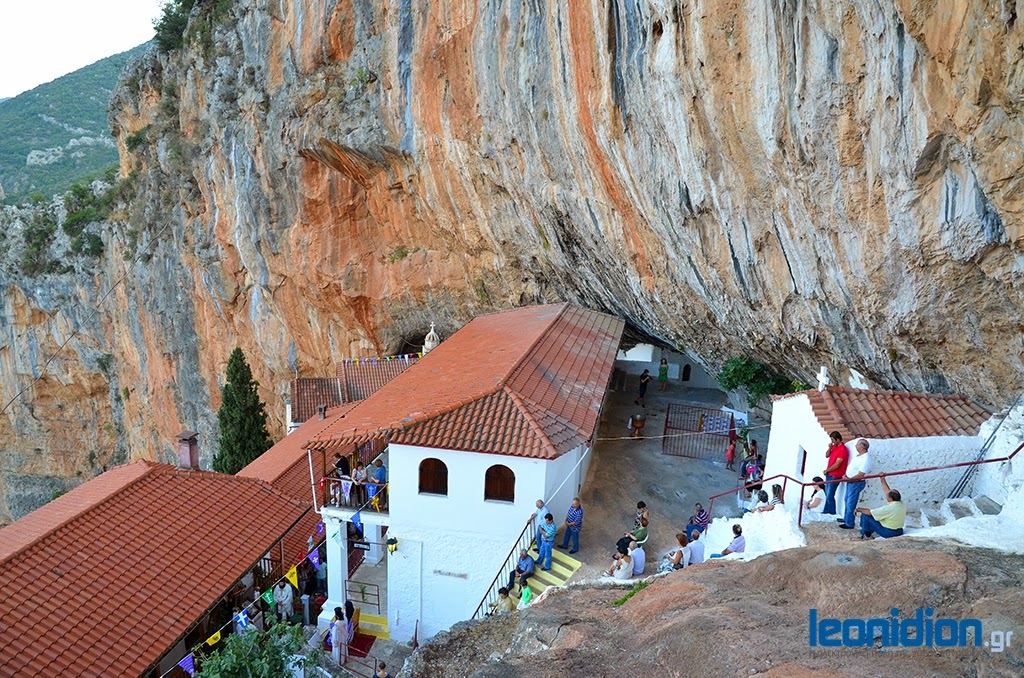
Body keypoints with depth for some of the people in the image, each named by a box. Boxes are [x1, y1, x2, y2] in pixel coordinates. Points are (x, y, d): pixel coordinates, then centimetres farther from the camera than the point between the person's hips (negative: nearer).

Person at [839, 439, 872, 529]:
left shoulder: (865, 459, -25)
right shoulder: (858, 455, 5)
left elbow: (860, 476, -25)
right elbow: (851, 466, 16)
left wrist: (848, 479, -18)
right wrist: (846, 475, 2)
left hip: (856, 483, -10)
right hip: (850, 481, 10)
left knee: (850, 503, 0)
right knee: (846, 500, 22)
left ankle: (849, 524, 12)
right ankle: (846, 518, 38)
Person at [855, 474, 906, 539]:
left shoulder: (888, 509, -29)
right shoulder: (902, 503, -7)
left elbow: (869, 512, -19)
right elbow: (888, 491, 8)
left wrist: (859, 509, -2)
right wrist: (882, 479, 15)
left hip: (888, 533, -8)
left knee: (865, 515, -4)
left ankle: (866, 536, 13)